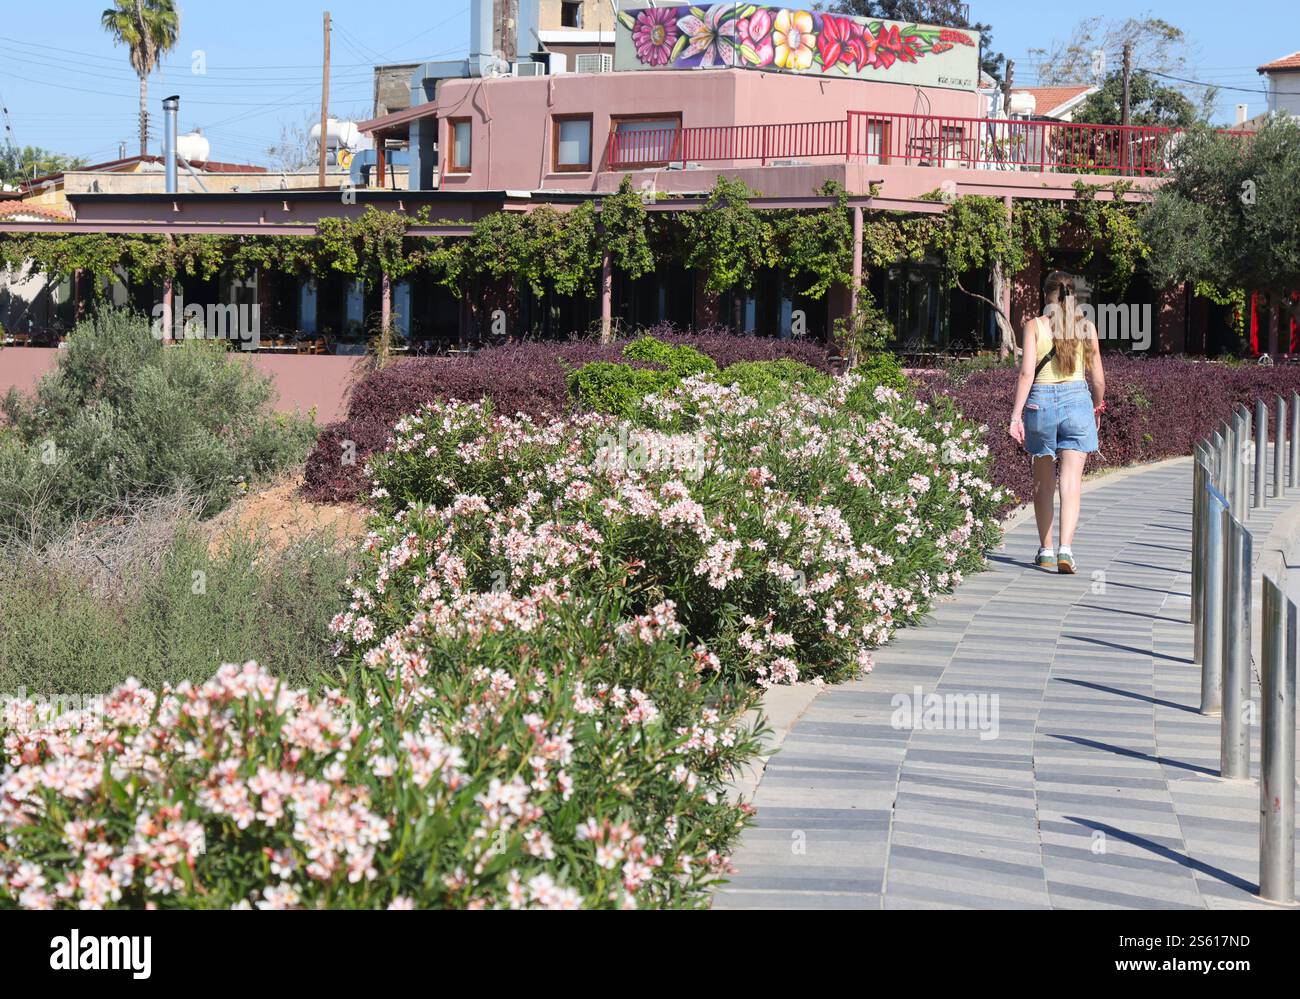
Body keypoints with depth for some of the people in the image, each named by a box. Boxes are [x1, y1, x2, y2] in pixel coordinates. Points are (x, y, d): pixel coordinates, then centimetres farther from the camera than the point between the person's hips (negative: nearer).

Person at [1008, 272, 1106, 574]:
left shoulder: (1034, 326, -2)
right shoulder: (1086, 327, 3)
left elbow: (1026, 373, -9)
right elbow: (1097, 378, 7)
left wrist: (1016, 415, -8)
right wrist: (1098, 408, 24)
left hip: (1041, 401, 0)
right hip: (1076, 400, 0)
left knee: (1043, 482, 13)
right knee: (1071, 482, -3)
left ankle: (1046, 550, 20)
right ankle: (1065, 548, -17)